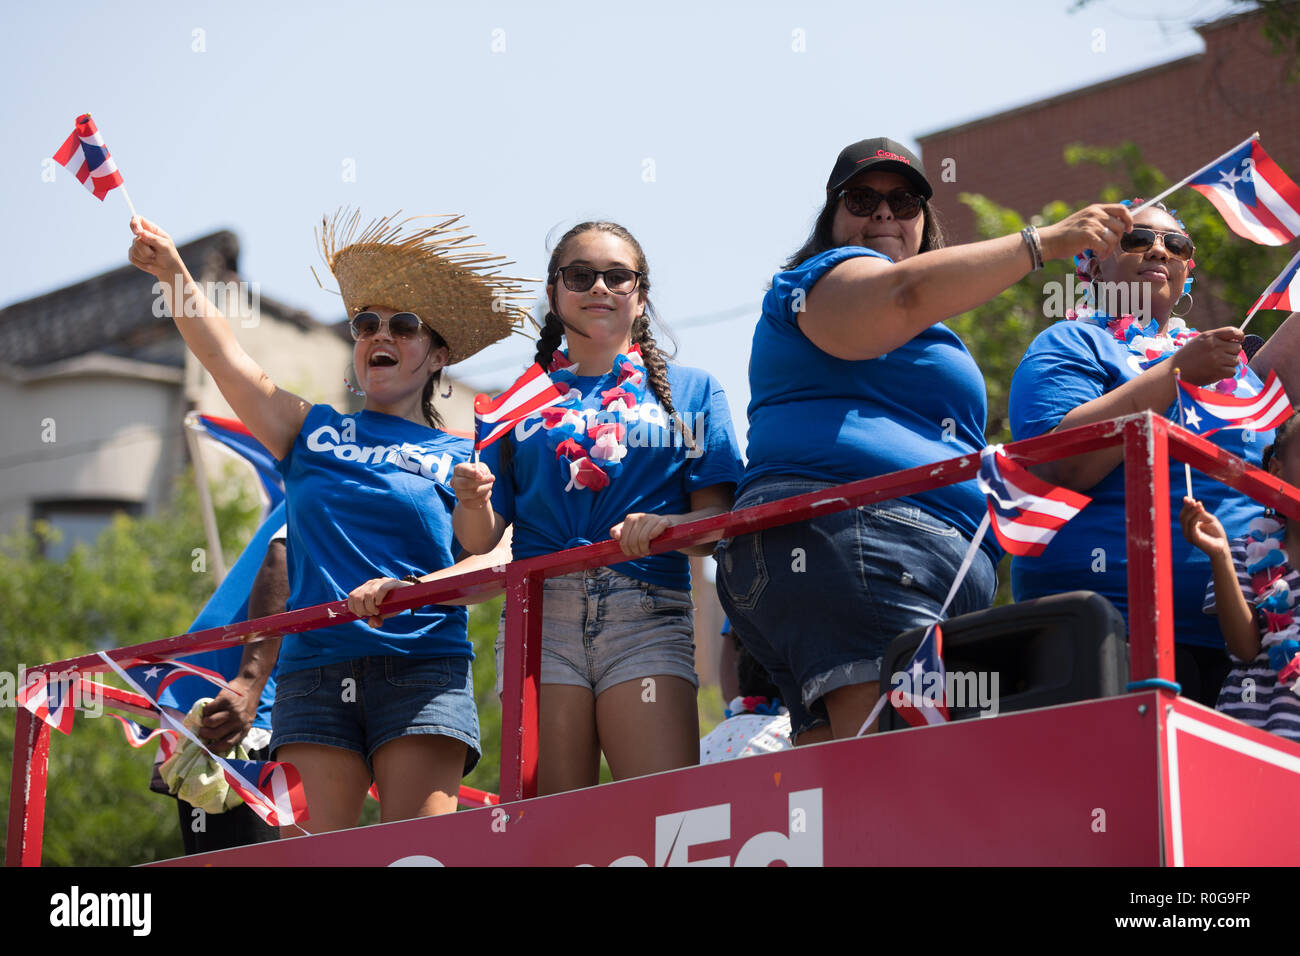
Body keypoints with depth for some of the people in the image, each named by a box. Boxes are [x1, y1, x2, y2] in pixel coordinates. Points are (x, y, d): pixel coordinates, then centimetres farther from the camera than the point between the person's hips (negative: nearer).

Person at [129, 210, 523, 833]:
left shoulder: (458, 460, 12)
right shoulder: (313, 433, 18)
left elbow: (489, 565, -2)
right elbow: (229, 361, 6)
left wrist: (409, 590, -20)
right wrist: (173, 275, -7)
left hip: (421, 670, -2)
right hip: (313, 671, 2)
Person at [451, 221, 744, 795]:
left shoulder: (691, 390, 16)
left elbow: (718, 518, 6)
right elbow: (480, 541, 14)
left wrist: (666, 525, -16)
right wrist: (472, 500, -8)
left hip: (645, 617, -1)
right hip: (541, 615, 1)